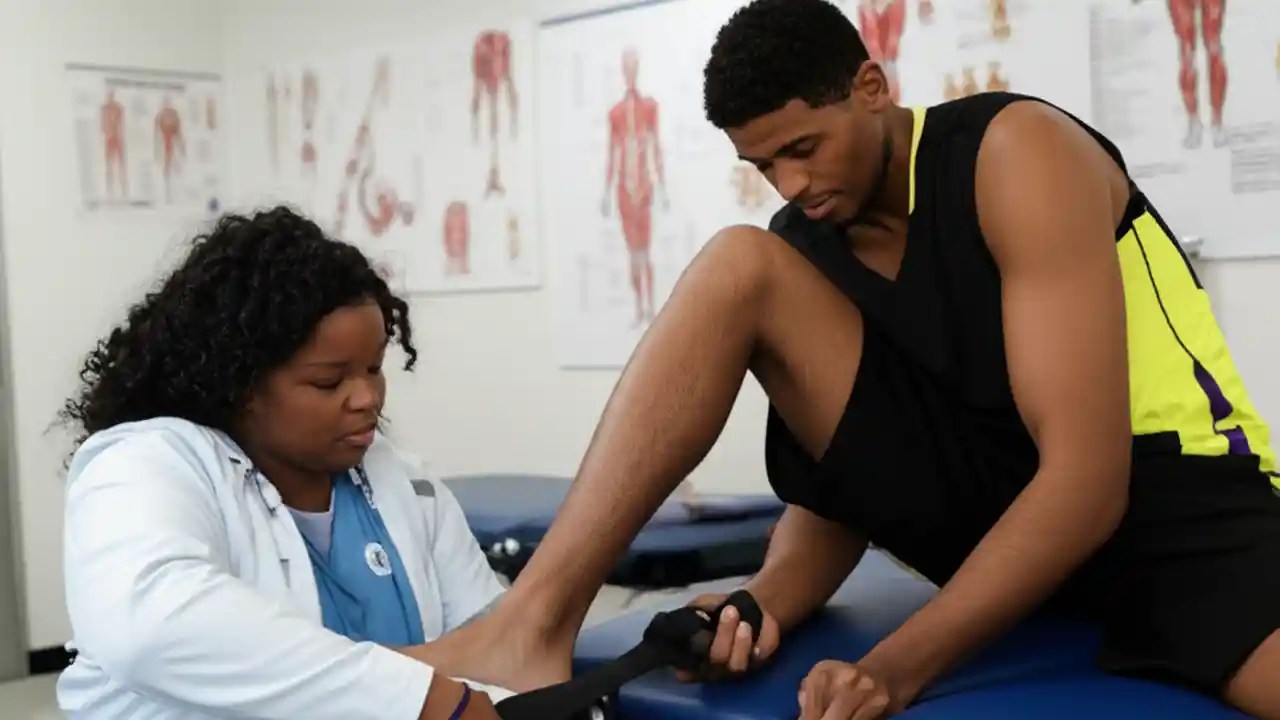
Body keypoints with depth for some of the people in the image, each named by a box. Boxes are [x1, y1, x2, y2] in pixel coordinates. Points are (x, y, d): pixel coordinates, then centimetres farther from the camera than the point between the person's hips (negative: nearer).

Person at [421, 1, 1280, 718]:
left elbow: (1089, 478, -23)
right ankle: (535, 622, -20)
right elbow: (837, 477, 4)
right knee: (741, 268, -13)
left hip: (1173, 503, -4)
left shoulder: (1017, 151, -14)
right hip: (984, 497, 5)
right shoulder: (810, 240, 3)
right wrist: (768, 600, -19)